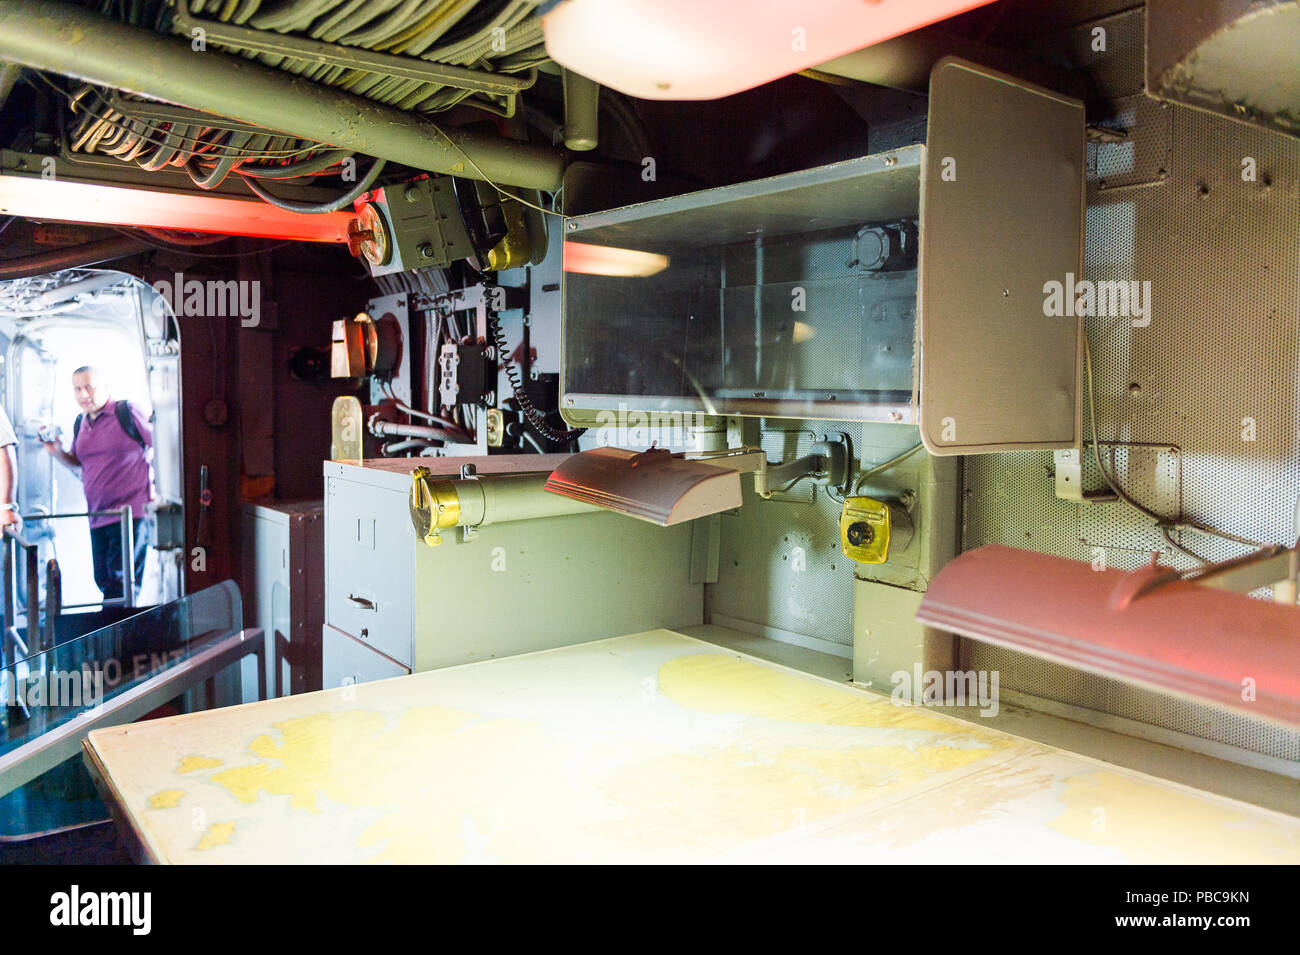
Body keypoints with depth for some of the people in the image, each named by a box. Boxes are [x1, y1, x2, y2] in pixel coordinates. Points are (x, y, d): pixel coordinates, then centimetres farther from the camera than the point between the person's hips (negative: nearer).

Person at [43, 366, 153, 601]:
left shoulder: (127, 413, -7)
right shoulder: (80, 422, 13)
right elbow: (78, 462, 24)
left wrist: (155, 489, -7)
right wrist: (57, 452, 4)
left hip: (131, 513, -7)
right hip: (97, 518, 7)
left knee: (120, 579, -10)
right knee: (103, 580, 10)